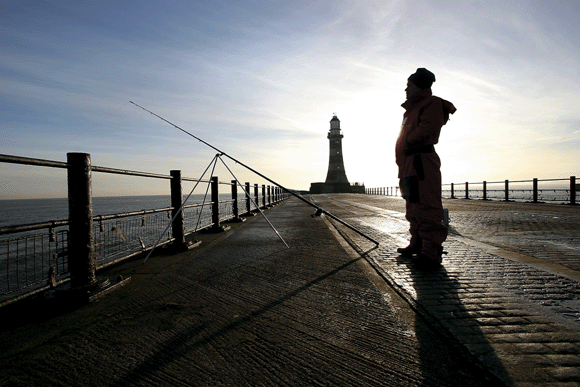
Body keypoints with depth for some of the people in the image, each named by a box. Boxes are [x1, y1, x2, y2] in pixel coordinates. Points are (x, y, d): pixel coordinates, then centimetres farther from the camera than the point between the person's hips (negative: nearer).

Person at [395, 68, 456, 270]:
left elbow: (429, 127, -21)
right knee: (413, 208, 14)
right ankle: (417, 244, 25)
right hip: (409, 164, 11)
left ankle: (431, 252, -11)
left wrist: (409, 141, -10)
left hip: (421, 162, -10)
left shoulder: (431, 104, -2)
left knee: (425, 207, -13)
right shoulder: (411, 109, 27)